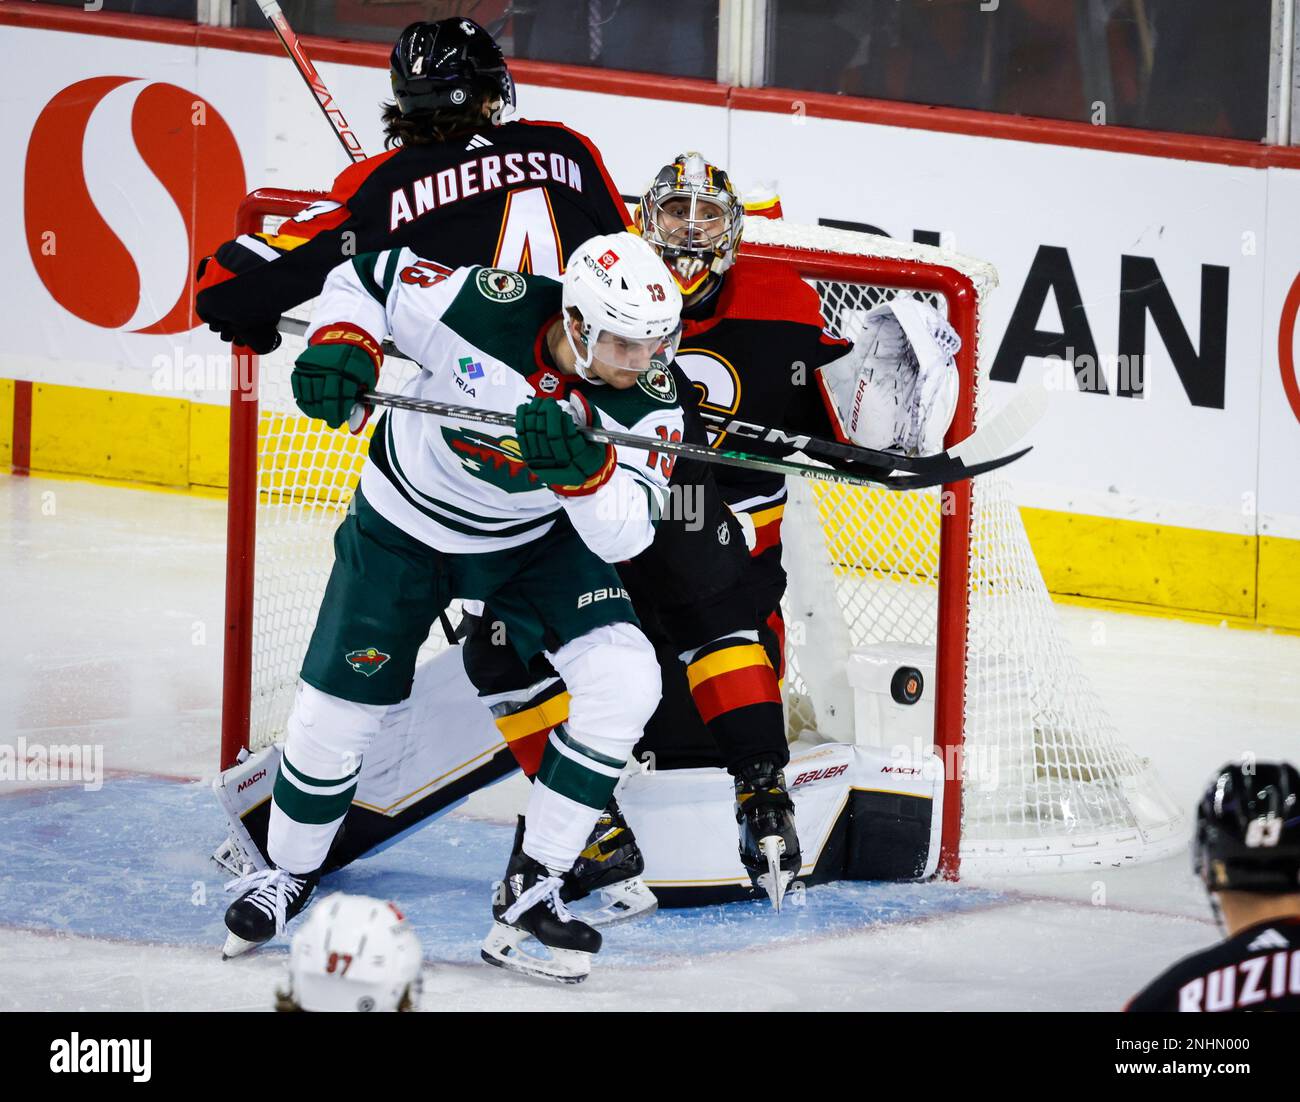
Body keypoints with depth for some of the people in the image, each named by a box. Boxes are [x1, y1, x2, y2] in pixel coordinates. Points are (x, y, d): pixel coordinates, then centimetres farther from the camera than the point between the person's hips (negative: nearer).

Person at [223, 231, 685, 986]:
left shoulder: (653, 399, -24)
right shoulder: (480, 306, -31)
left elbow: (623, 536, -28)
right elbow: (364, 277, -14)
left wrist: (586, 468, -47)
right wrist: (340, 344, -33)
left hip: (536, 539, 2)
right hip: (404, 523, -2)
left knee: (625, 681, -19)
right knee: (336, 712, -2)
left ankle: (529, 893, -9)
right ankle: (290, 874, 29)